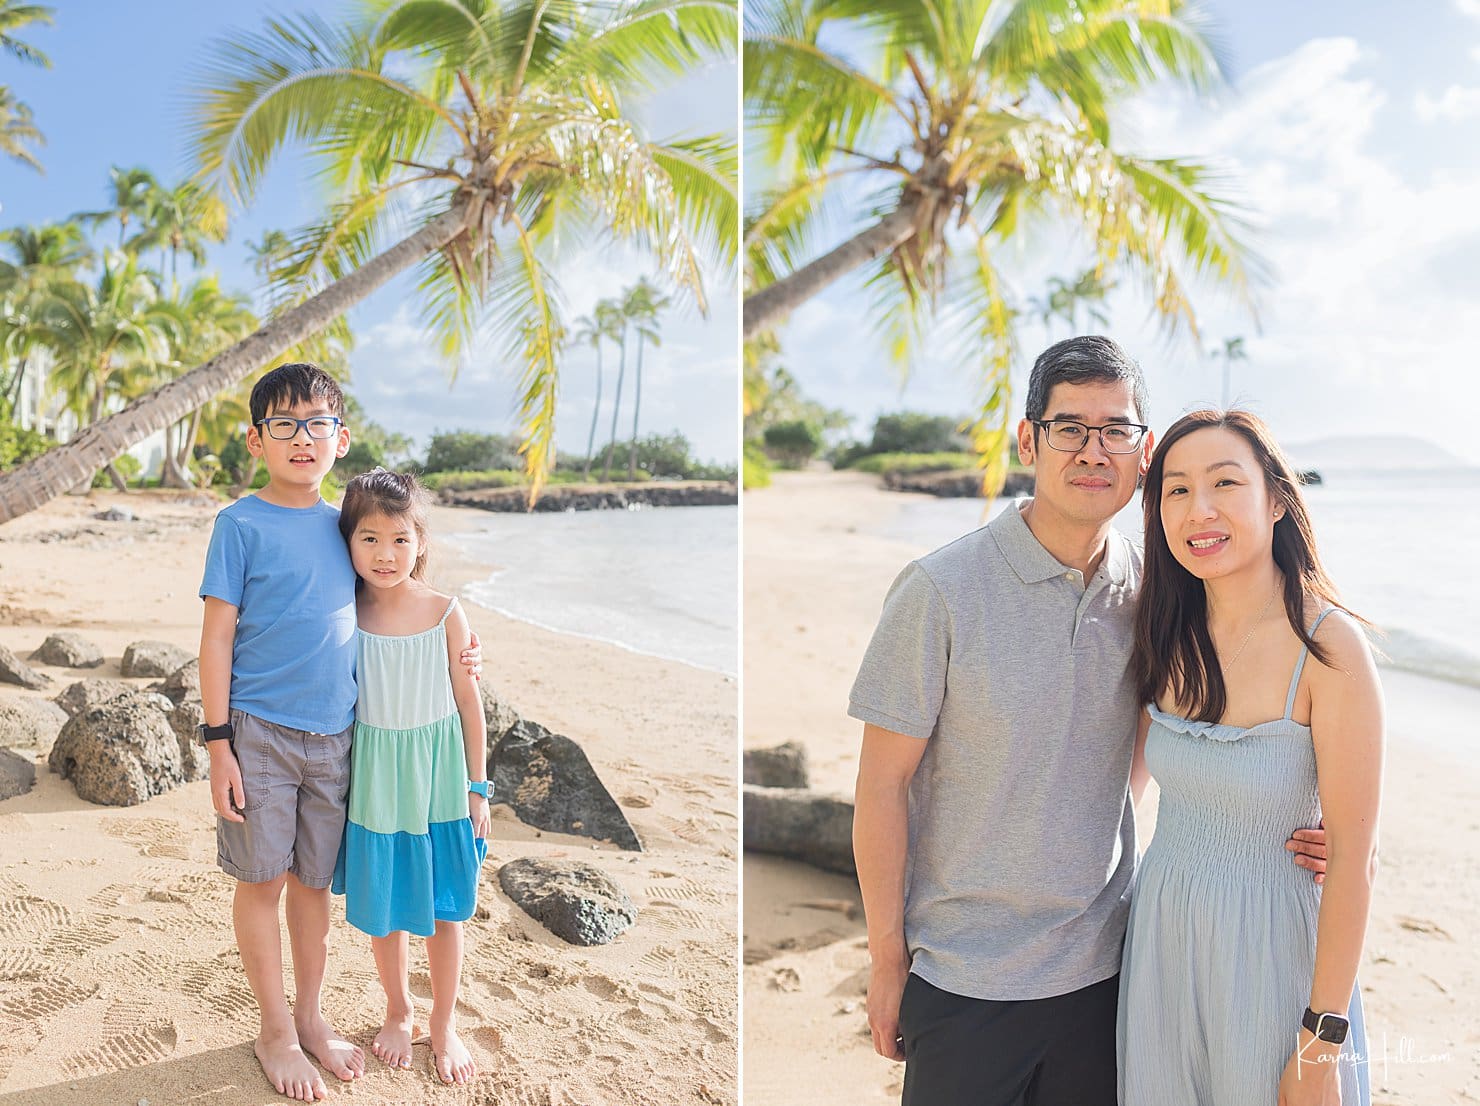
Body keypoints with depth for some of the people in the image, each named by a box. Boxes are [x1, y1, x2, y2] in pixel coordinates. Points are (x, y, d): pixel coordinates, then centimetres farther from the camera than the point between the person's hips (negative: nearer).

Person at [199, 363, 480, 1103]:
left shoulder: (341, 526, 6)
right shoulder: (241, 524, -7)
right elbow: (218, 636, -7)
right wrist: (218, 744, -10)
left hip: (333, 733, 4)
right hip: (260, 730, -4)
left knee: (313, 879, 14)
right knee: (261, 880, 7)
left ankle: (310, 1017, 31)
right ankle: (275, 1029, 25)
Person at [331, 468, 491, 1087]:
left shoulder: (446, 614, -11)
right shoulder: (344, 616, -8)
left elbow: (468, 702, -3)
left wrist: (477, 787, -1)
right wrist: (339, 780, 4)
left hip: (439, 778, -1)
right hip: (374, 780, 1)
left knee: (445, 906, 9)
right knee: (383, 906, 14)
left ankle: (444, 1024, 29)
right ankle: (398, 1012, 38)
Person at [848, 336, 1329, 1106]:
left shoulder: (1149, 589, -2)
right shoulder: (942, 588, -15)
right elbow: (883, 783, -10)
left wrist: (1269, 824, -7)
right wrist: (887, 955, -7)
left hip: (1104, 960, 4)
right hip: (965, 974, -4)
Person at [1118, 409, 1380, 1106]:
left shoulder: (1327, 645, -18)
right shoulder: (1169, 636, -2)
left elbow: (1353, 856, -16)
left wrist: (1321, 1045, -14)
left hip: (1273, 946, -4)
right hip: (1161, 936, 5)